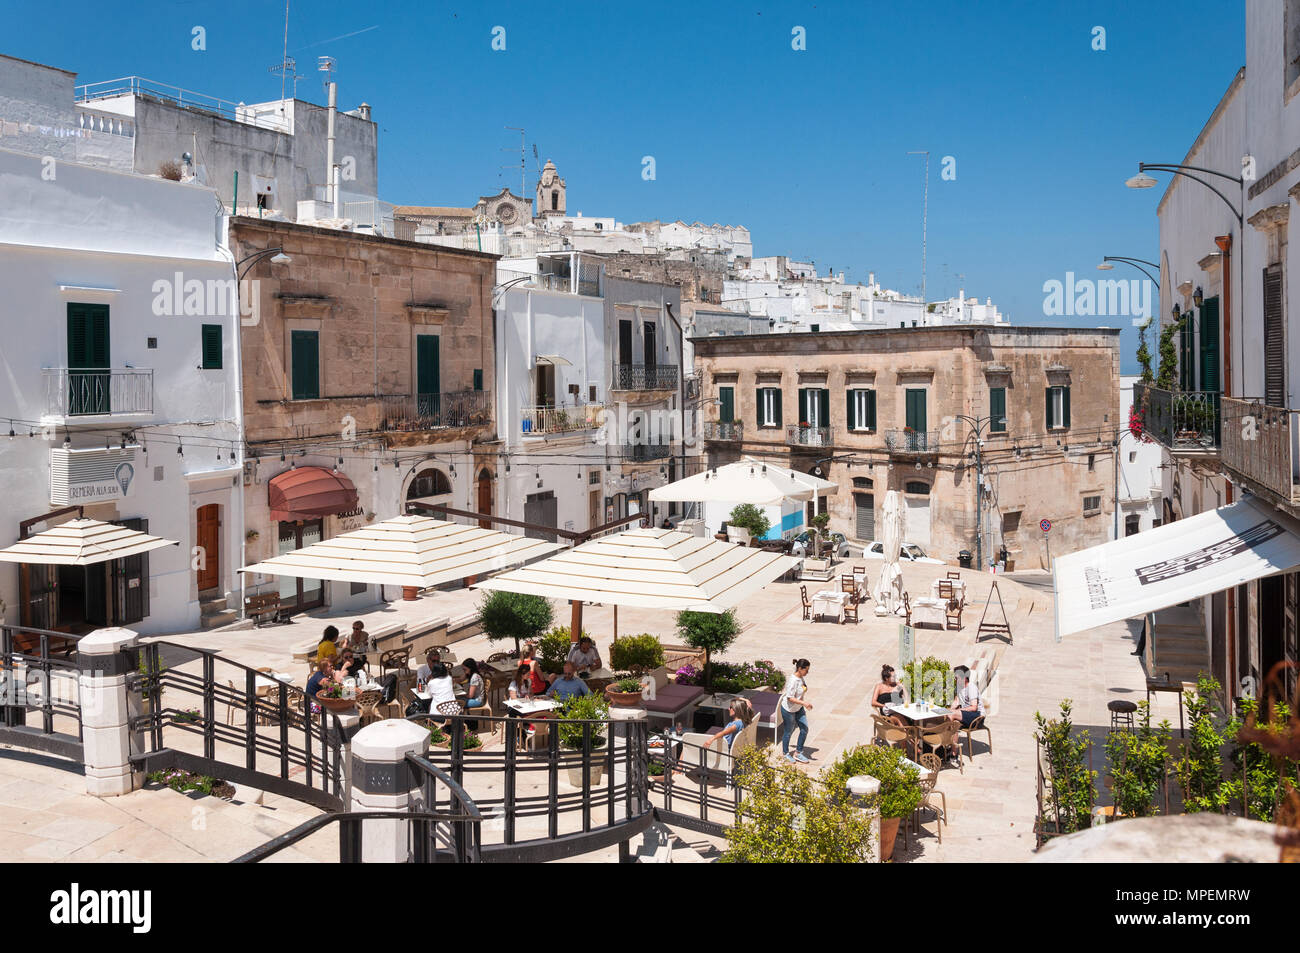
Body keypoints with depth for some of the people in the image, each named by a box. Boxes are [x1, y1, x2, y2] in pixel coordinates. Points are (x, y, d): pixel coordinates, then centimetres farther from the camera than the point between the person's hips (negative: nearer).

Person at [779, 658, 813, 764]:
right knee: (788, 731, 8)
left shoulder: (801, 678, -2)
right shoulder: (793, 681, -29)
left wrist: (803, 706, 19)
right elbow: (790, 698, -29)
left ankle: (798, 753, 24)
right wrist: (804, 703, -36)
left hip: (798, 709, 8)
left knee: (804, 729, 9)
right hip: (788, 709, -8)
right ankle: (785, 753, 30)